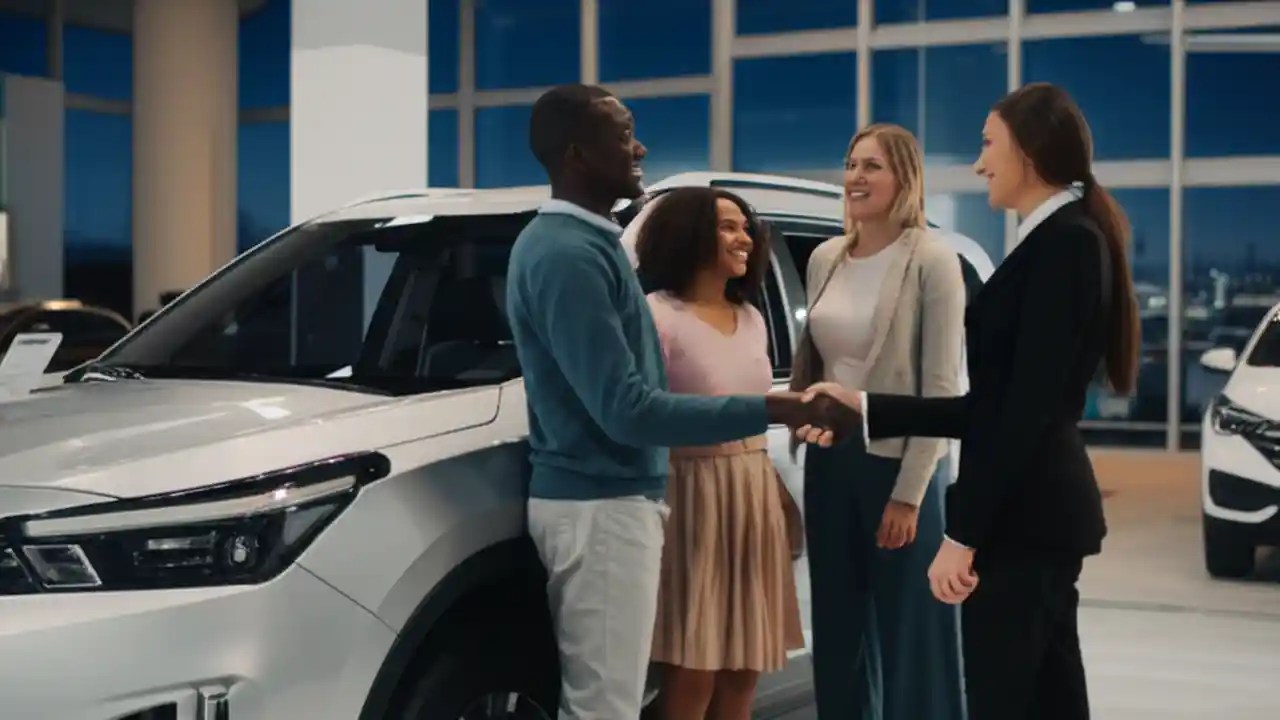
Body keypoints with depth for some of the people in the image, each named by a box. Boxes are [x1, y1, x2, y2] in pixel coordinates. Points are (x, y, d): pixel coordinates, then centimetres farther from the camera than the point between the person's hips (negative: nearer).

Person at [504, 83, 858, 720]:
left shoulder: (579, 241, 13)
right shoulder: (568, 253, -19)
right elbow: (626, 409, -24)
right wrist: (775, 410, -25)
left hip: (606, 501, 10)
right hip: (600, 508, -10)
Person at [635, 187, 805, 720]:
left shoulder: (752, 319, 15)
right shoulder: (659, 315, -9)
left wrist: (783, 495, 17)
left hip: (756, 496, 7)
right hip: (695, 496, -7)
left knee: (742, 672, 9)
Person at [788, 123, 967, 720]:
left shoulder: (931, 261, -13)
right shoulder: (825, 259, 6)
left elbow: (941, 388, -14)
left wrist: (909, 492, -16)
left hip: (897, 461, -6)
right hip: (829, 460, 6)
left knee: (910, 636, 3)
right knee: (839, 635, 14)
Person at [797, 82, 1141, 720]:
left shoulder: (1065, 240, -13)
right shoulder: (1056, 241, 16)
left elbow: (1030, 408, -19)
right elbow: (990, 407, 16)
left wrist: (963, 532, -19)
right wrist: (865, 409, 15)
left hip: (1022, 517, -10)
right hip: (1032, 513, 10)